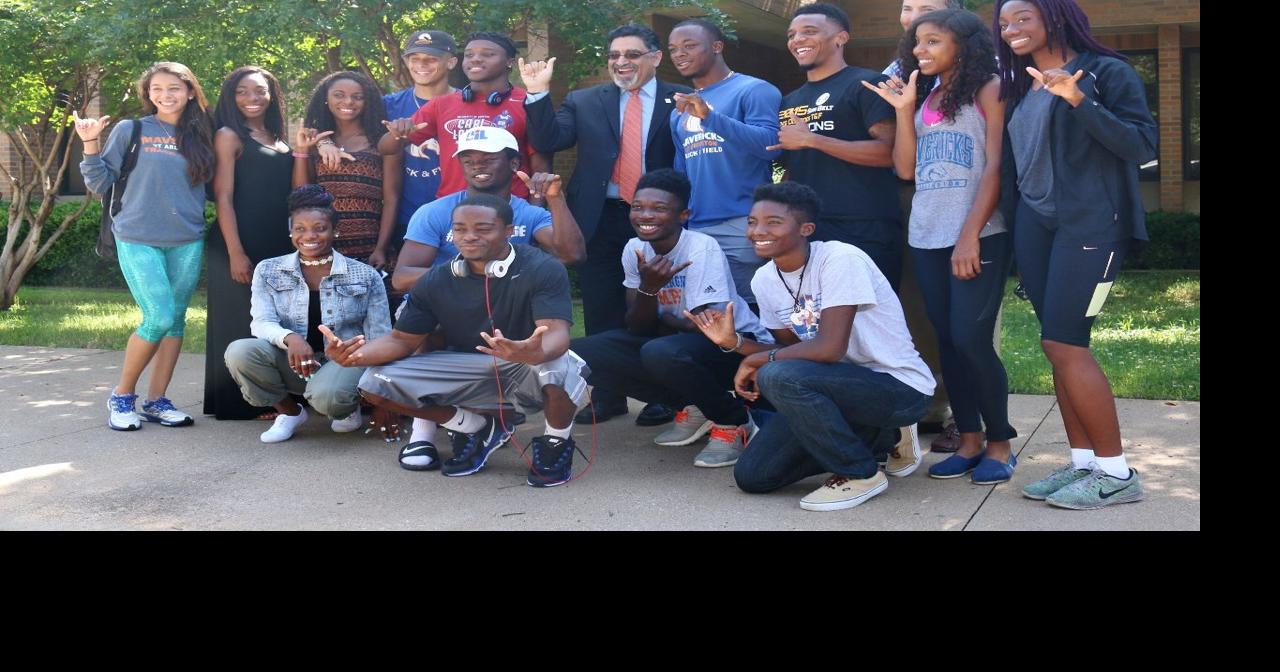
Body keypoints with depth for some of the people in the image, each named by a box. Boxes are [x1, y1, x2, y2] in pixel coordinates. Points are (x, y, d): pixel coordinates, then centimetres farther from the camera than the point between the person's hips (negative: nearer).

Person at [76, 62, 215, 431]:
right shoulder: (130, 131, 0)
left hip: (188, 243, 4)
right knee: (160, 318, -13)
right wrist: (91, 144, -11)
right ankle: (122, 396, 6)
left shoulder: (201, 136, 9)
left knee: (176, 320, 5)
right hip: (139, 241, -4)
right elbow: (100, 184, 1)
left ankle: (157, 400, 15)